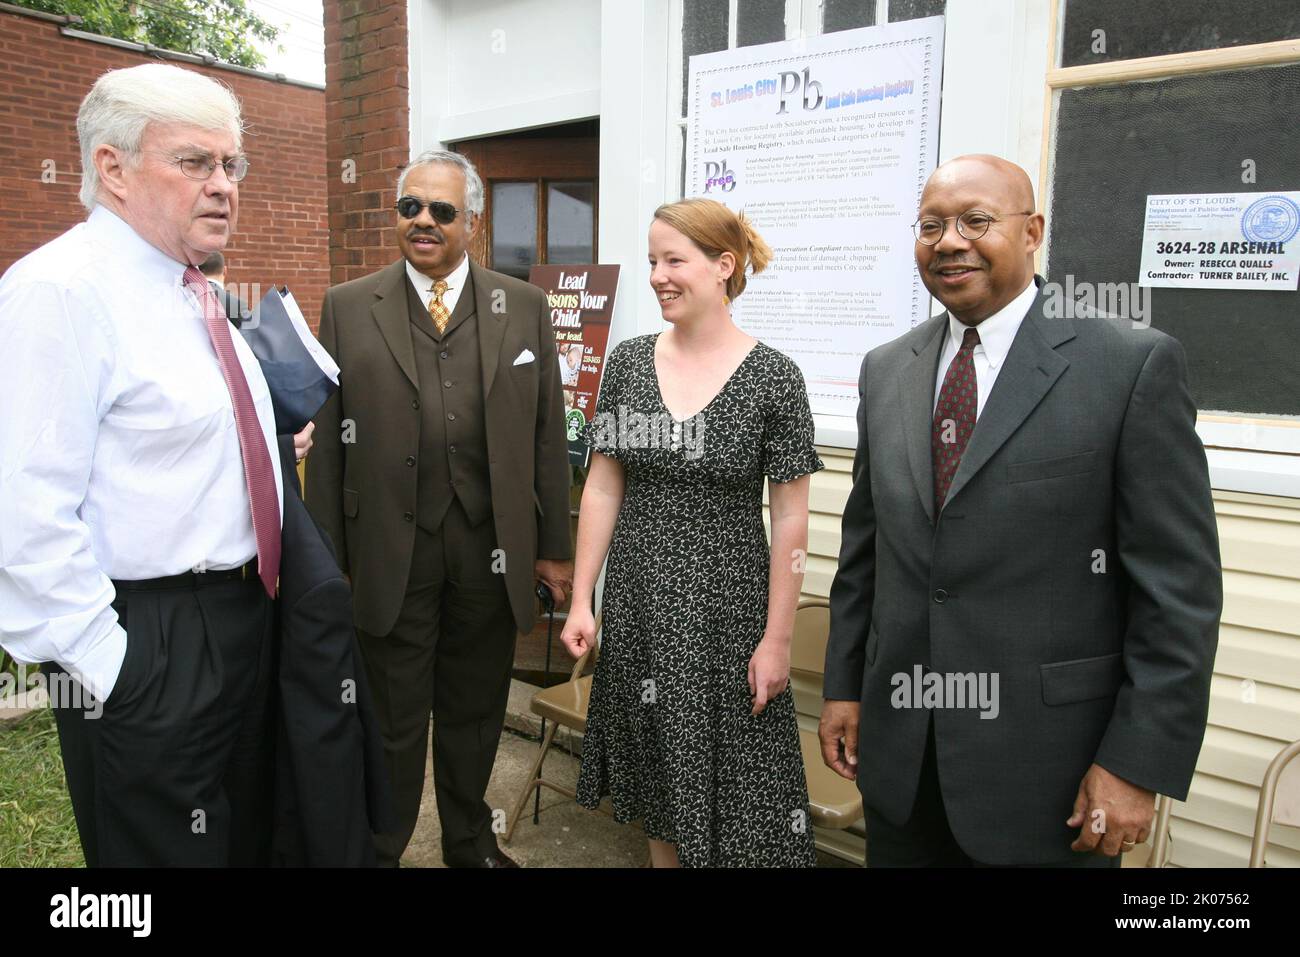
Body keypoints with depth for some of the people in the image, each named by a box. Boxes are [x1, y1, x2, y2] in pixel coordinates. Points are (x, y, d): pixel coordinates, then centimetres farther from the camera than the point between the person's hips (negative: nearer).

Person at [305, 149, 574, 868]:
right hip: (391, 552, -1)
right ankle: (379, 851, 35)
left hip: (491, 551, 2)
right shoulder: (347, 308, 2)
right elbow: (326, 442, 1)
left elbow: (547, 435, 4)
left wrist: (555, 547, 4)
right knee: (393, 721, 12)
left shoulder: (525, 308, 4)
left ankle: (470, 842, 41)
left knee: (475, 713, 18)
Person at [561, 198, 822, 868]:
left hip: (726, 605, -3)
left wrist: (776, 638, -8)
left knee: (731, 777, 8)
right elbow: (602, 489, 3)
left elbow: (789, 518, -8)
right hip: (637, 602, 4)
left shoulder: (772, 376, -10)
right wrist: (581, 600, 2)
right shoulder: (627, 361, 0)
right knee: (657, 768, 18)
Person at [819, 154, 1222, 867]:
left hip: (1045, 761, -4)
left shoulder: (1132, 365, -9)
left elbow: (1179, 585, -10)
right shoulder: (885, 371, 6)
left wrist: (1140, 762, -12)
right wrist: (843, 685, 9)